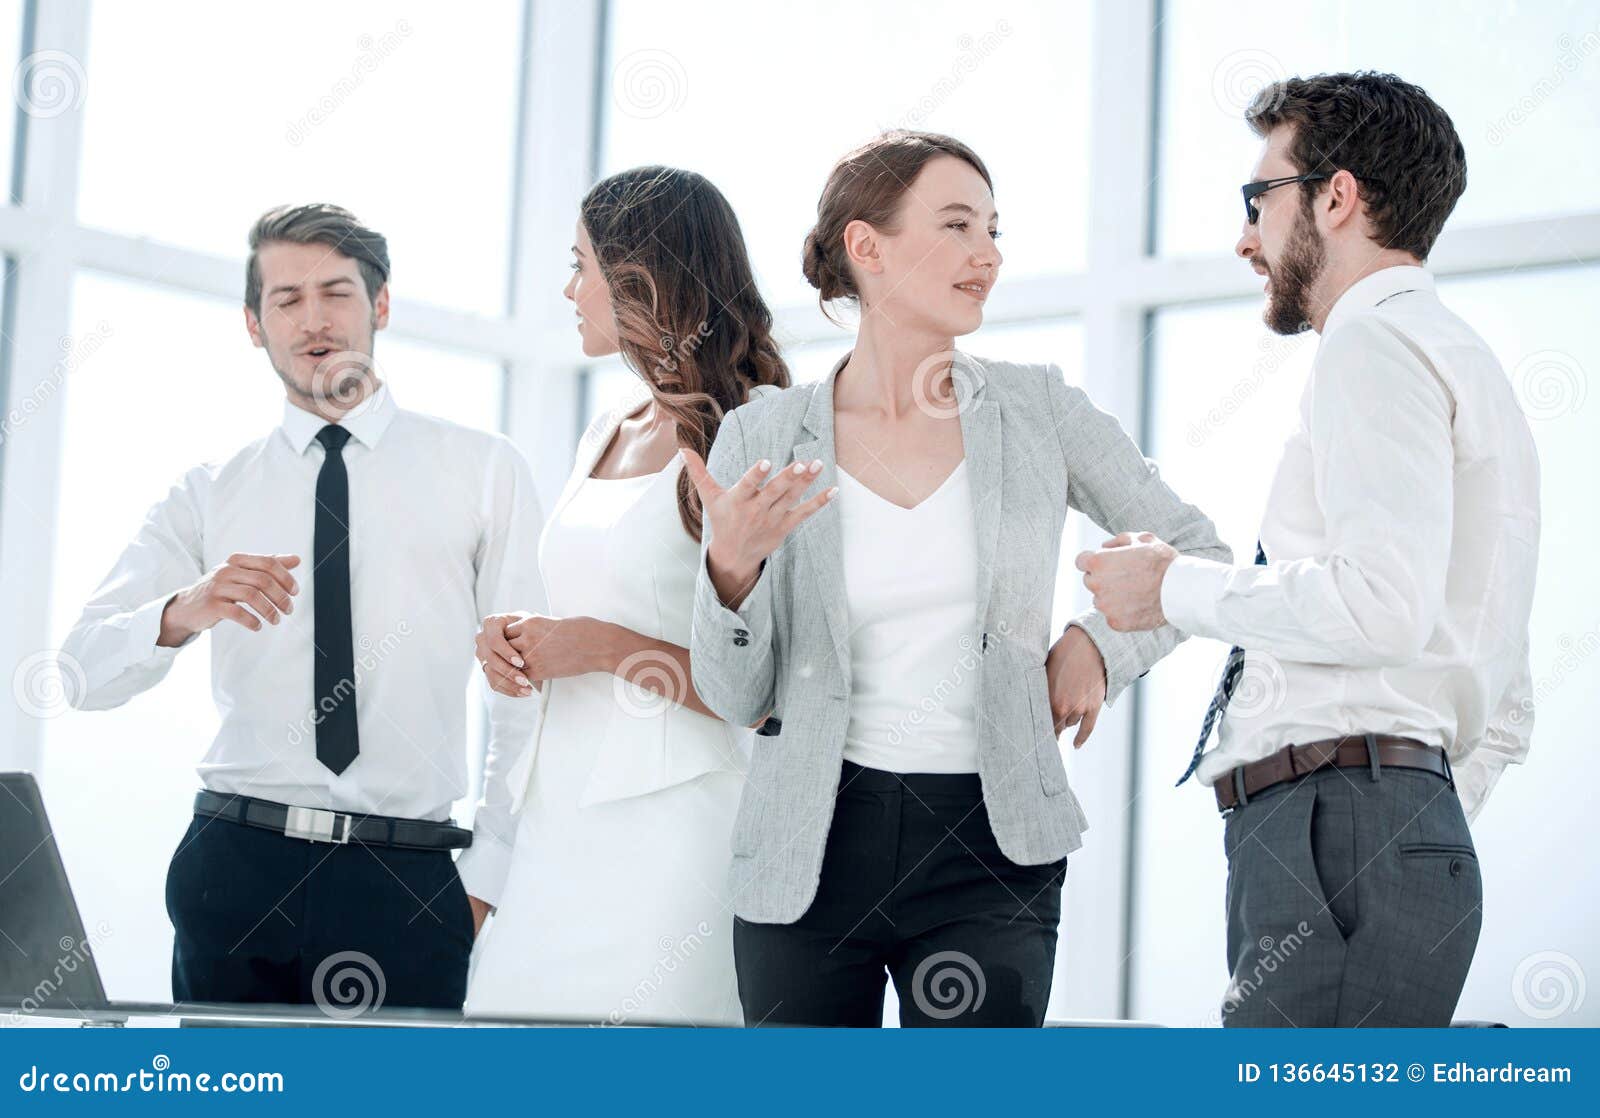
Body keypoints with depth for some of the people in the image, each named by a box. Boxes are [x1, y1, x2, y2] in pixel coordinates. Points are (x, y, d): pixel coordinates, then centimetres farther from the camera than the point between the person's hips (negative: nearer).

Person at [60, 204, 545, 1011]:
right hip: (238, 870, 1)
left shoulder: (484, 471, 7)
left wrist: (486, 877, -4)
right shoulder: (208, 496, 10)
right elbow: (84, 671, 1)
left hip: (409, 883, -1)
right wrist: (182, 613, -20)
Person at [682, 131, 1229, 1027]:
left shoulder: (1037, 410, 2)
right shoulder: (762, 438, 0)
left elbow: (1196, 552, 14)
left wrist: (1099, 645, -1)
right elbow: (739, 696, 0)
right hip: (813, 848, 1)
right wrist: (732, 566, -18)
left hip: (990, 850, 0)